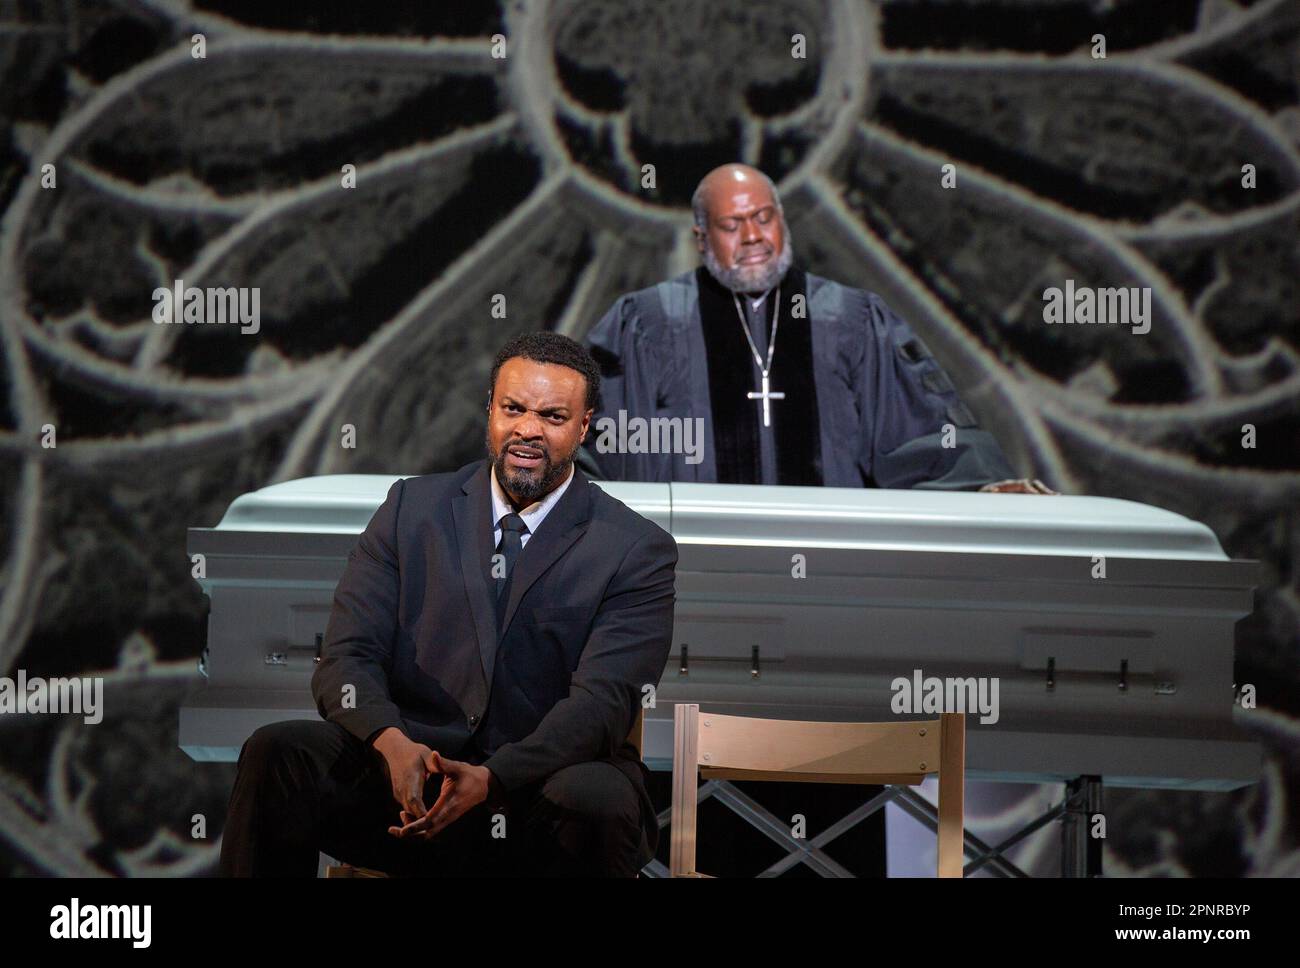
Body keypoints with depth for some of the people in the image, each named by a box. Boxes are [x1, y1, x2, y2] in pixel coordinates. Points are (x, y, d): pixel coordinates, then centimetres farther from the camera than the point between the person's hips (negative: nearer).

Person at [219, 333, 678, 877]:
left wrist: (489, 780, -28)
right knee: (277, 753, -25)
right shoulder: (412, 508, 11)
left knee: (597, 802, -37)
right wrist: (392, 744, -21)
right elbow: (346, 658, 3)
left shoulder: (638, 551, 2)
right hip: (410, 771, 2)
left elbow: (602, 701, -10)